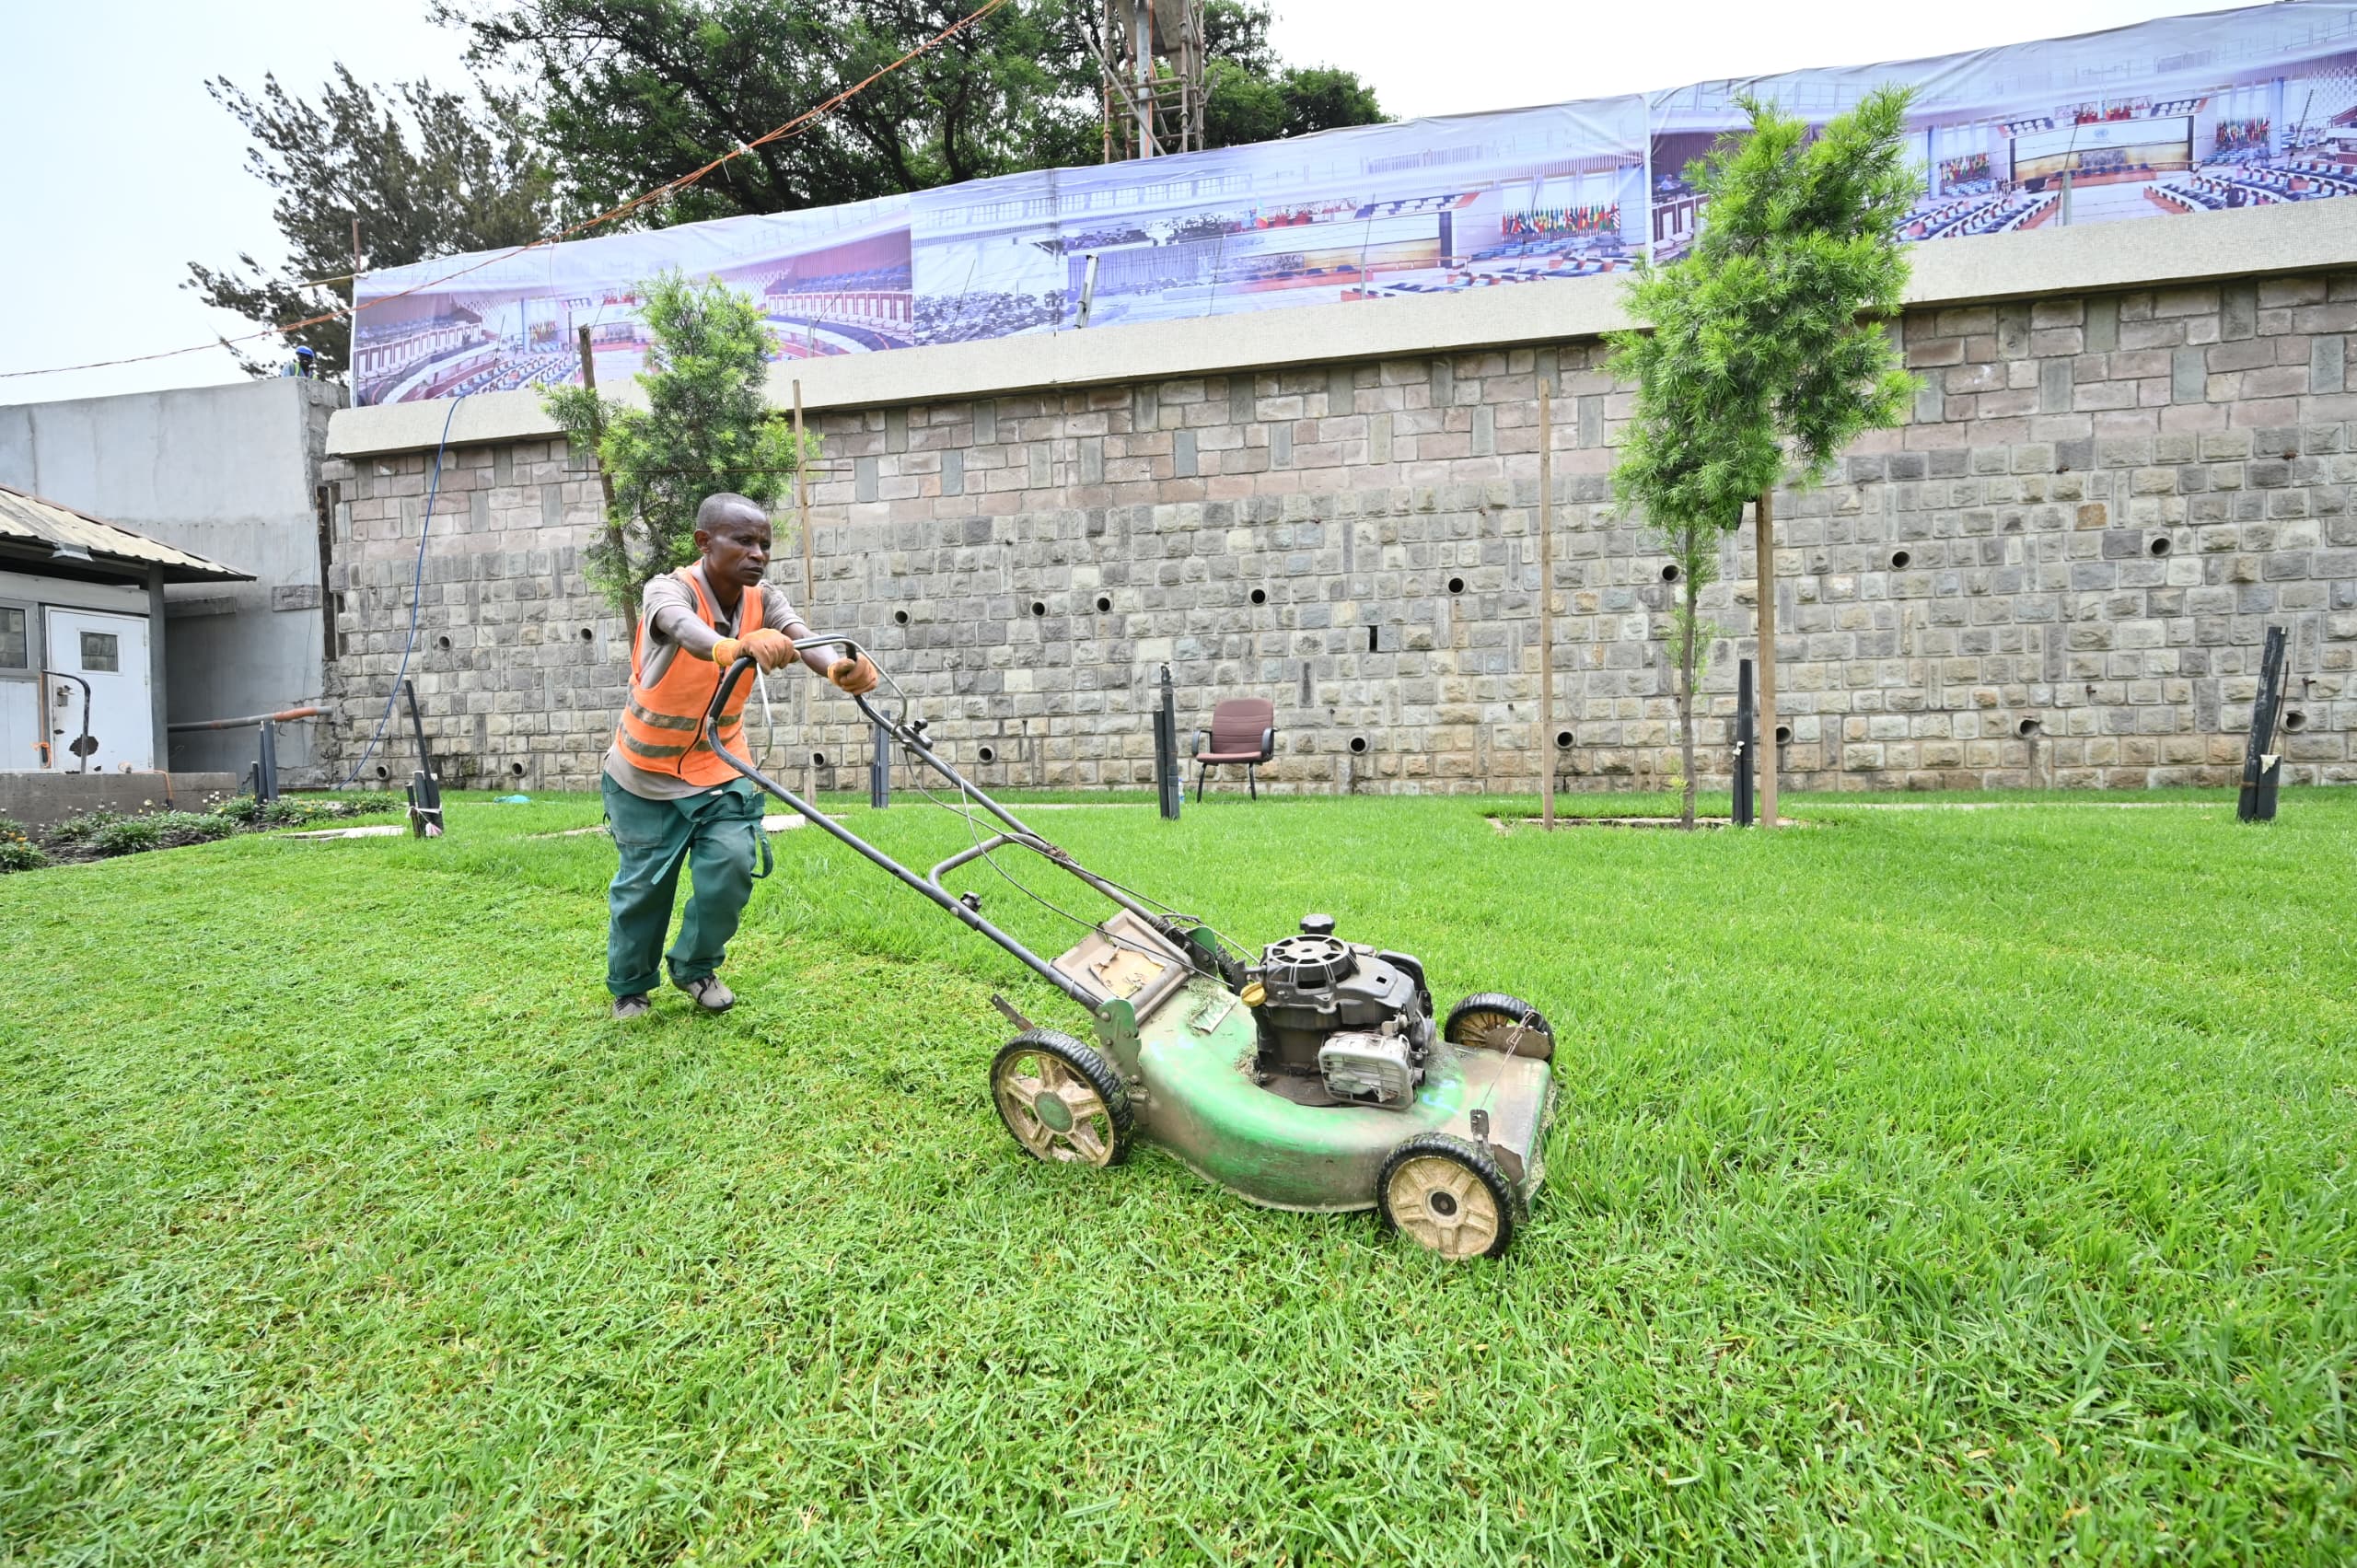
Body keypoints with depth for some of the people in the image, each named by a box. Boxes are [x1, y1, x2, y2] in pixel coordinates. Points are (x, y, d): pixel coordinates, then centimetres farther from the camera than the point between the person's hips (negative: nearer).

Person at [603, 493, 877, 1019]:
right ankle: (630, 987, 34)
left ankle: (694, 965, 18)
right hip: (646, 774, -3)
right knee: (643, 884, 7)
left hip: (721, 769, 3)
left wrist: (840, 666, -56)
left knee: (731, 867, -11)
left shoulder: (764, 600, -11)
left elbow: (801, 637, -33)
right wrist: (735, 645, -71)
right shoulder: (669, 589, -23)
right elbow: (686, 630, -48)